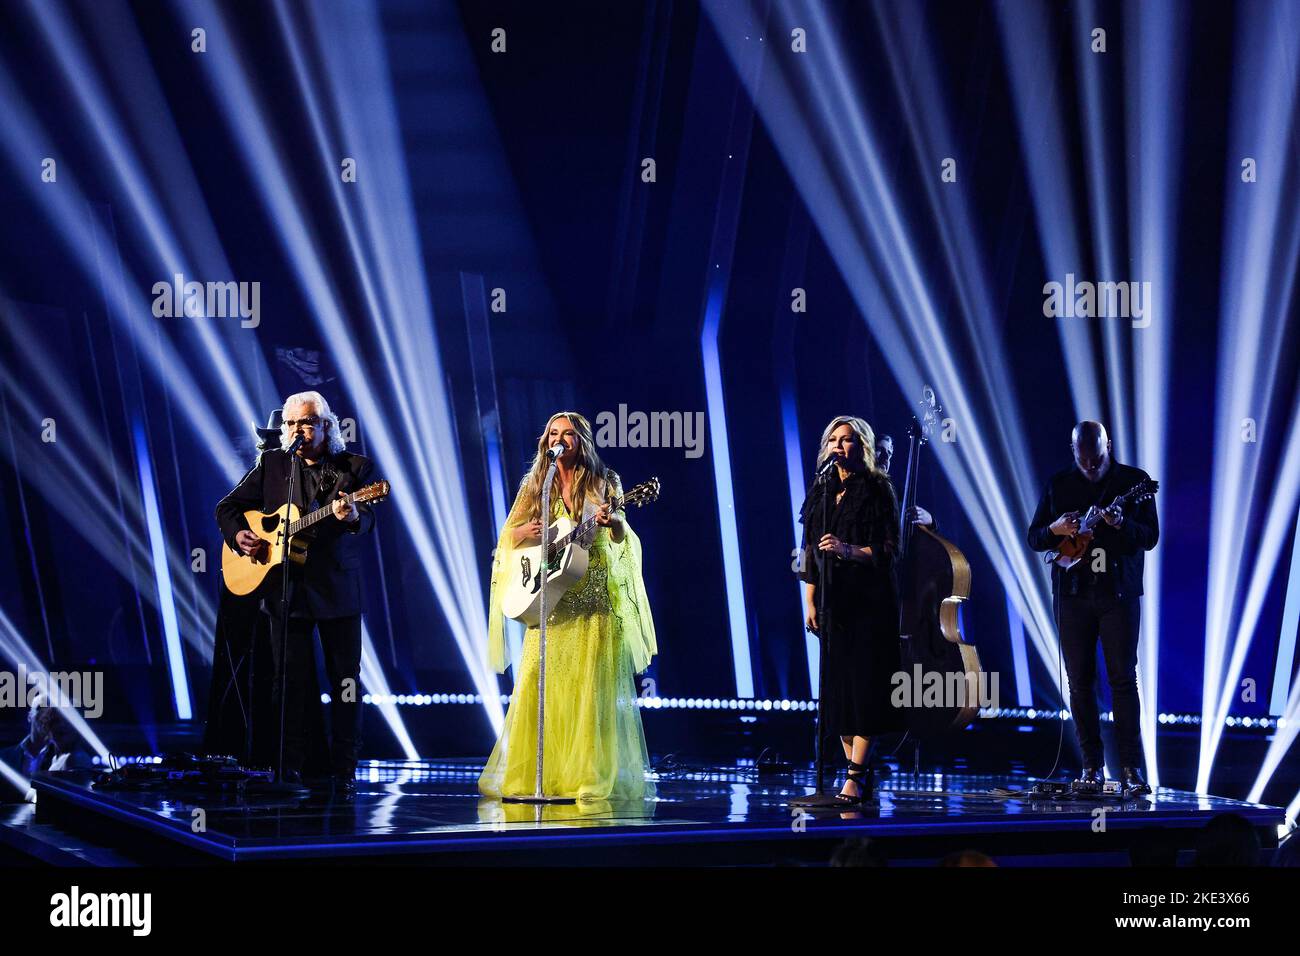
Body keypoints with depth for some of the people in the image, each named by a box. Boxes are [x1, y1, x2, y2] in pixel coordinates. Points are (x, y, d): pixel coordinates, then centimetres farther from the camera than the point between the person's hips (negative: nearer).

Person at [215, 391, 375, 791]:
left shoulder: (354, 467, 1)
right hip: (286, 589, 1)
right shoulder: (271, 463, 8)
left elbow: (367, 518, -13)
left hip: (338, 589, -1)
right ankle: (290, 768, 9)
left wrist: (352, 517, -36)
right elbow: (227, 507, 13)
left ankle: (343, 769, 9)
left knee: (346, 679, 2)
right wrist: (238, 535, -8)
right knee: (290, 679, 2)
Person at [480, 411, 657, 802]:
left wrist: (611, 520, -28)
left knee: (591, 684, -6)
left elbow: (621, 535, -5)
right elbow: (511, 536, 8)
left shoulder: (602, 482, 3)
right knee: (541, 681, -3)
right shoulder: (536, 485, 10)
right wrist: (528, 531, -15)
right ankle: (536, 774, 1)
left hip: (594, 593, -2)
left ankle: (594, 777, -4)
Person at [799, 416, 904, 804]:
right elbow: (809, 553, 14)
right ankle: (856, 768, 8)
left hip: (868, 602, -5)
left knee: (862, 684, -10)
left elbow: (887, 550, -7)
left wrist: (849, 550, -22)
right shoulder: (820, 492, 14)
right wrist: (809, 602, 8)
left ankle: (855, 775, -11)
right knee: (836, 683, 2)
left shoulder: (877, 490, -2)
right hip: (832, 602, 5)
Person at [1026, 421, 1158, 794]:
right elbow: (1034, 536, 10)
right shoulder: (1058, 484, 7)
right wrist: (1055, 530, -13)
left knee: (1123, 678, -7)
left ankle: (1131, 767, -7)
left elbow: (1151, 536, -3)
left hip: (1119, 592, -2)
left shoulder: (1134, 480, 2)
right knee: (1080, 682, 3)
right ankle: (1093, 767, 9)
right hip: (1072, 593, 2)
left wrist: (1121, 524, -23)